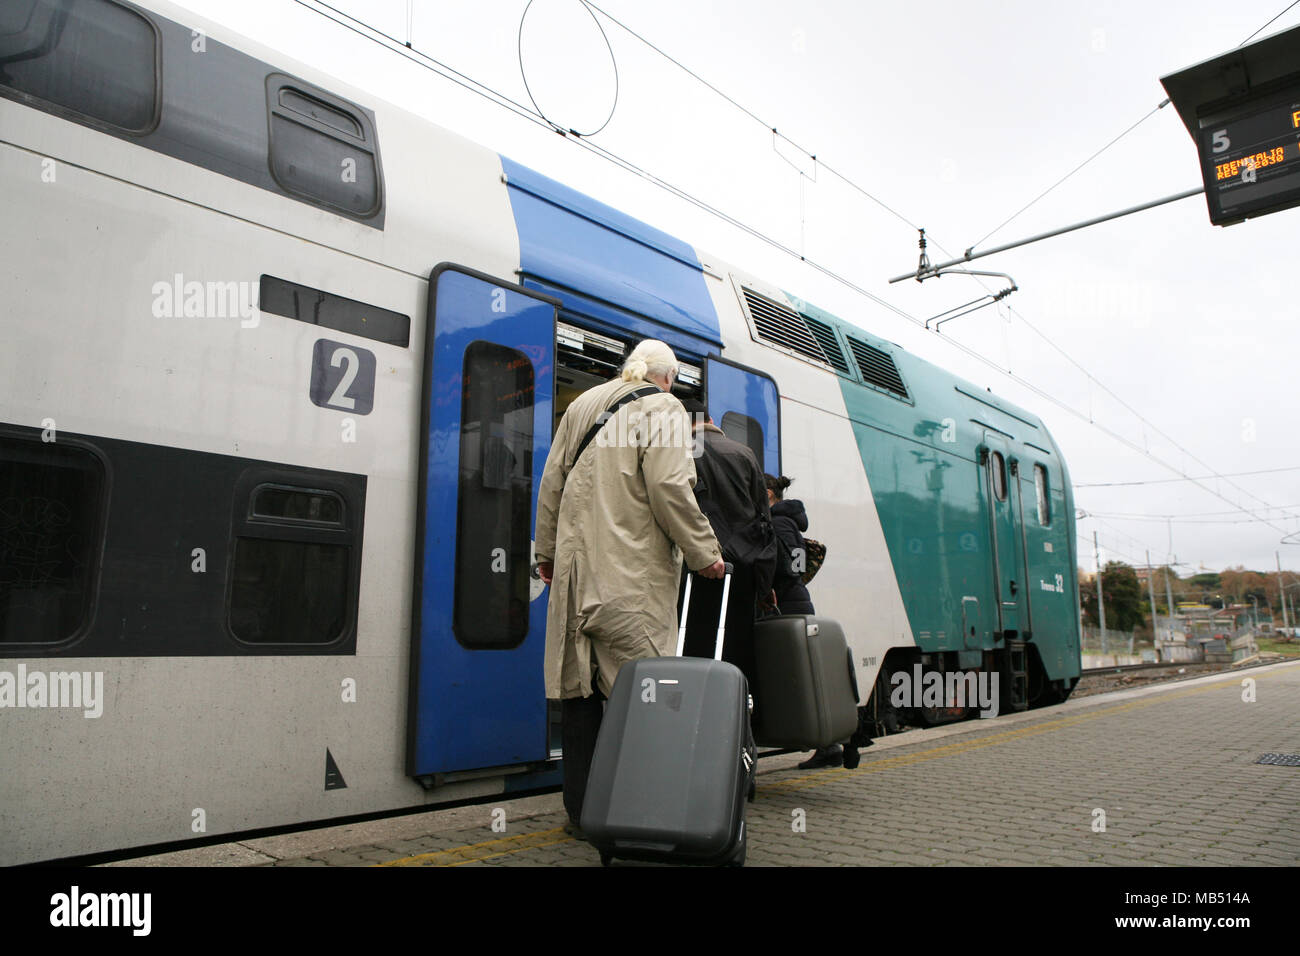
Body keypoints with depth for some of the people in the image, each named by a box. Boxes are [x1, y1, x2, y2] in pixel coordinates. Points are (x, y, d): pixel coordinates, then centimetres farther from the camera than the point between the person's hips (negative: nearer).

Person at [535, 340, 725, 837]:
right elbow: (669, 488, -12)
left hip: (576, 568, 6)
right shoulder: (664, 409, 0)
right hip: (635, 573, -6)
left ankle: (580, 810, 16)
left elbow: (551, 483, 19)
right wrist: (704, 552, -4)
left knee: (577, 684, 8)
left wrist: (547, 551, 25)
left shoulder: (583, 405, 18)